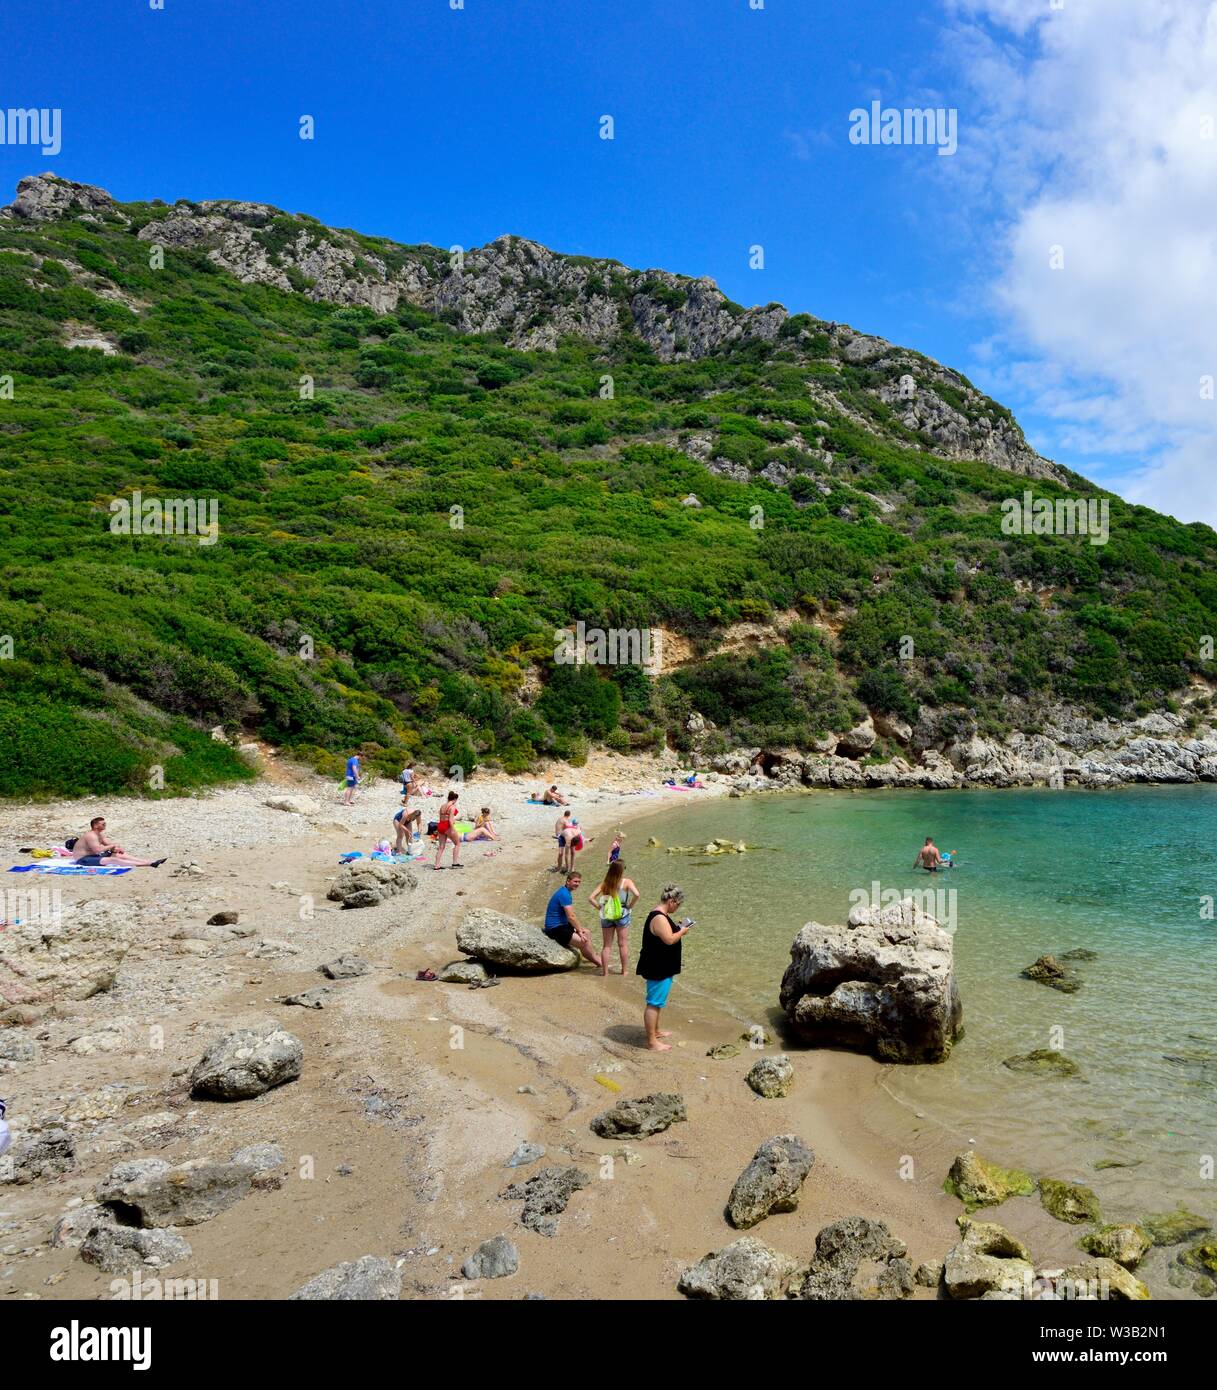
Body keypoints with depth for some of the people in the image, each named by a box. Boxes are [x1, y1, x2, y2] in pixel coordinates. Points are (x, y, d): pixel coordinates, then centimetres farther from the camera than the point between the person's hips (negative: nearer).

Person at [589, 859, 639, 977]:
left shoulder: (605, 884, 1)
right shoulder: (626, 882, -7)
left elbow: (591, 898, -4)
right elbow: (637, 895, -22)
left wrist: (600, 908, 3)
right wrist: (630, 905, -8)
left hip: (606, 916, 2)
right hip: (622, 915, -2)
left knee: (607, 945, 11)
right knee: (623, 944, 10)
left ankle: (605, 971, 14)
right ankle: (624, 971, 16)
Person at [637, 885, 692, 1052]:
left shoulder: (660, 914, 9)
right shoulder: (659, 918, -24)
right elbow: (670, 939, -29)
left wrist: (677, 928, 6)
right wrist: (682, 931, -13)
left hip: (661, 967, 11)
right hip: (658, 968, -11)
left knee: (657, 1001, 23)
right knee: (654, 1003, -3)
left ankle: (655, 1031, 37)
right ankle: (652, 1041, 3)